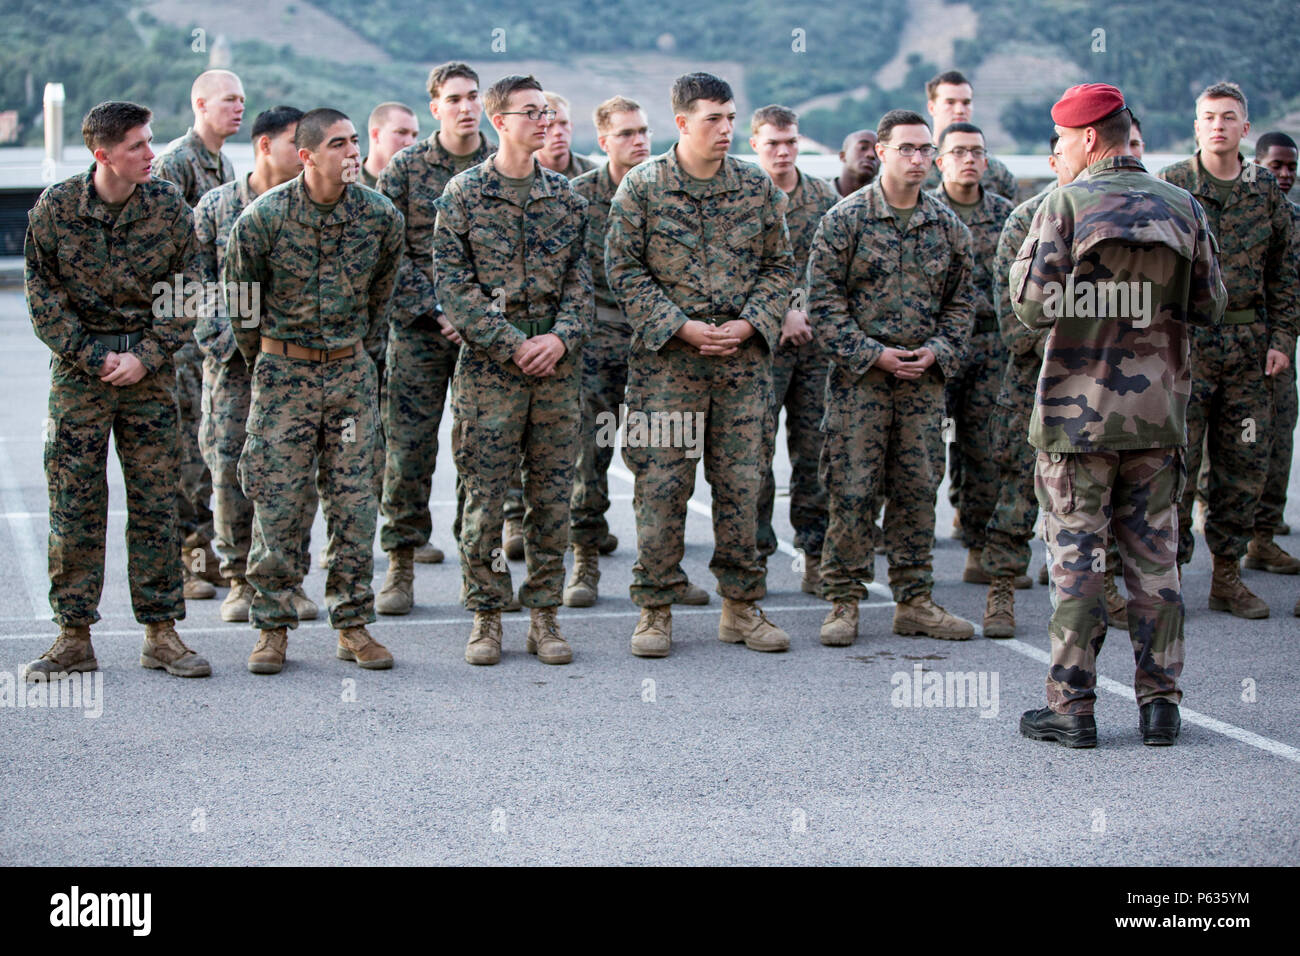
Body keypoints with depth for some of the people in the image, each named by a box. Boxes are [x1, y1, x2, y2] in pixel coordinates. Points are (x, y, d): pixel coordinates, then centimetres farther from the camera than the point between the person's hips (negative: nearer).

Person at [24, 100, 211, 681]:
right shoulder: (55, 208, -5)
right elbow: (44, 296, -2)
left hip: (149, 367, 1)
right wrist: (92, 357, -10)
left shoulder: (169, 207, -2)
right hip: (78, 367, -1)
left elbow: (187, 297, 1)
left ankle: (161, 632, 11)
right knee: (74, 505, 1)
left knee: (154, 501, 3)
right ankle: (74, 637, 9)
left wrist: (144, 358, -9)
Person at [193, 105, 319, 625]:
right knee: (230, 470, -2)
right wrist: (228, 338, -6)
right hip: (233, 363, -1)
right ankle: (241, 579, 12)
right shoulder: (216, 205, 1)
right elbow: (194, 279, 4)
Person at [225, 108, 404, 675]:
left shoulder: (380, 216, -3)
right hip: (284, 372, -2)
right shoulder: (264, 217, -10)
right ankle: (273, 628, 9)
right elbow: (238, 295, 4)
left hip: (351, 373, 2)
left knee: (354, 500, 3)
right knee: (276, 500, -1)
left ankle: (354, 625, 12)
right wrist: (263, 361, 11)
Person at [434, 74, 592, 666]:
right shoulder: (463, 194, 0)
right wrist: (513, 344, -13)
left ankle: (544, 615, 13)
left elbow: (580, 278, 8)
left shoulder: (566, 197, 11)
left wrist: (561, 336, -10)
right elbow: (453, 284, -6)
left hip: (557, 367, 3)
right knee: (484, 497, -1)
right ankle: (486, 616, 9)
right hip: (488, 369, -3)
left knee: (551, 495, 5)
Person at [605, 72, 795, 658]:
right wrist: (681, 326, -12)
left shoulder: (757, 187, 6)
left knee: (741, 483, 6)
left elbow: (779, 266, 10)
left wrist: (750, 323, -6)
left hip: (744, 357, 3)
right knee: (661, 484, -2)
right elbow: (624, 269, -3)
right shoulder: (643, 186, -3)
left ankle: (741, 605, 16)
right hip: (666, 358, -3)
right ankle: (655, 608, 8)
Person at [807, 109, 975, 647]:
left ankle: (914, 602, 15)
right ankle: (844, 602, 5)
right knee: (852, 490, -4)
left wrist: (938, 351, -3)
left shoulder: (948, 226, 8)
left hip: (924, 378, 4)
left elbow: (961, 300, 14)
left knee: (918, 490, 7)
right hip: (858, 378, -4)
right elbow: (823, 300, -6)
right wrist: (873, 354, -12)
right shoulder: (845, 219, -4)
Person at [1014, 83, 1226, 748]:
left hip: (1079, 411, -3)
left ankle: (1072, 707, 4)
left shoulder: (1066, 203, -8)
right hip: (1159, 409, 4)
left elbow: (1033, 307, -14)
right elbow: (1210, 307, 8)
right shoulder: (1183, 208, 5)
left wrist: (1023, 261, 5)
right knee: (1155, 558, 10)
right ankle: (1159, 702, 12)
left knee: (1076, 558, 2)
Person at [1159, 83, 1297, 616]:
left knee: (1245, 463, 6)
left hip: (1248, 346, 4)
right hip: (1184, 345, -4)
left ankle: (1227, 575, 15)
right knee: (1177, 461, -5)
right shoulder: (1168, 187, -2)